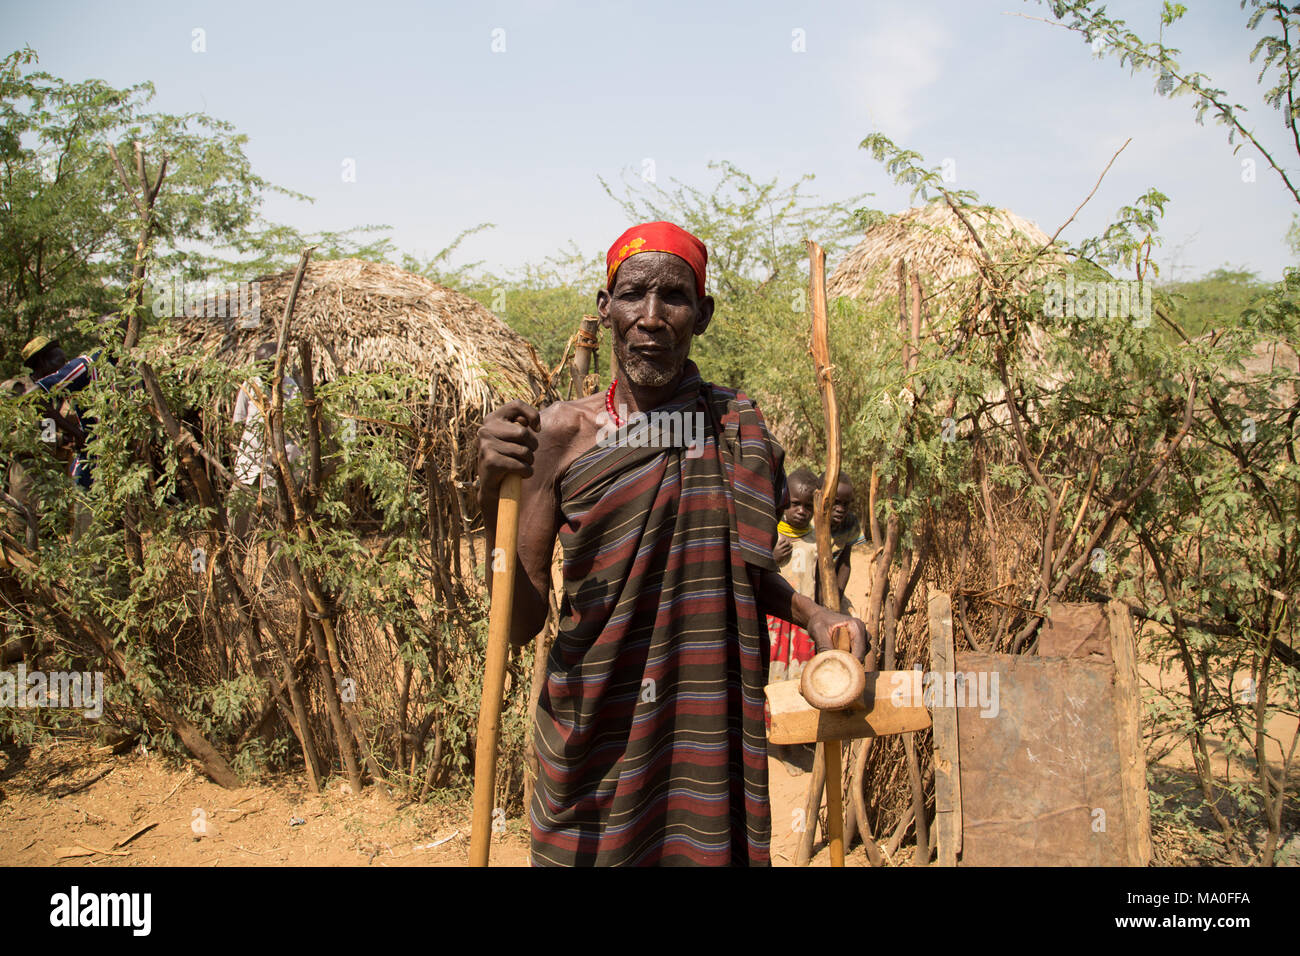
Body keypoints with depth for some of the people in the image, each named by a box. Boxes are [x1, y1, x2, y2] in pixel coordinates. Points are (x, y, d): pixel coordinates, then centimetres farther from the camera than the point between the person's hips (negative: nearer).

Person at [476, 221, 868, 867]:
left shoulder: (736, 424, 0)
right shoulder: (563, 432, -7)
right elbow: (522, 623, -9)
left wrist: (813, 616, 3)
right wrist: (494, 498, -22)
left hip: (710, 733, 2)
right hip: (596, 735, -1)